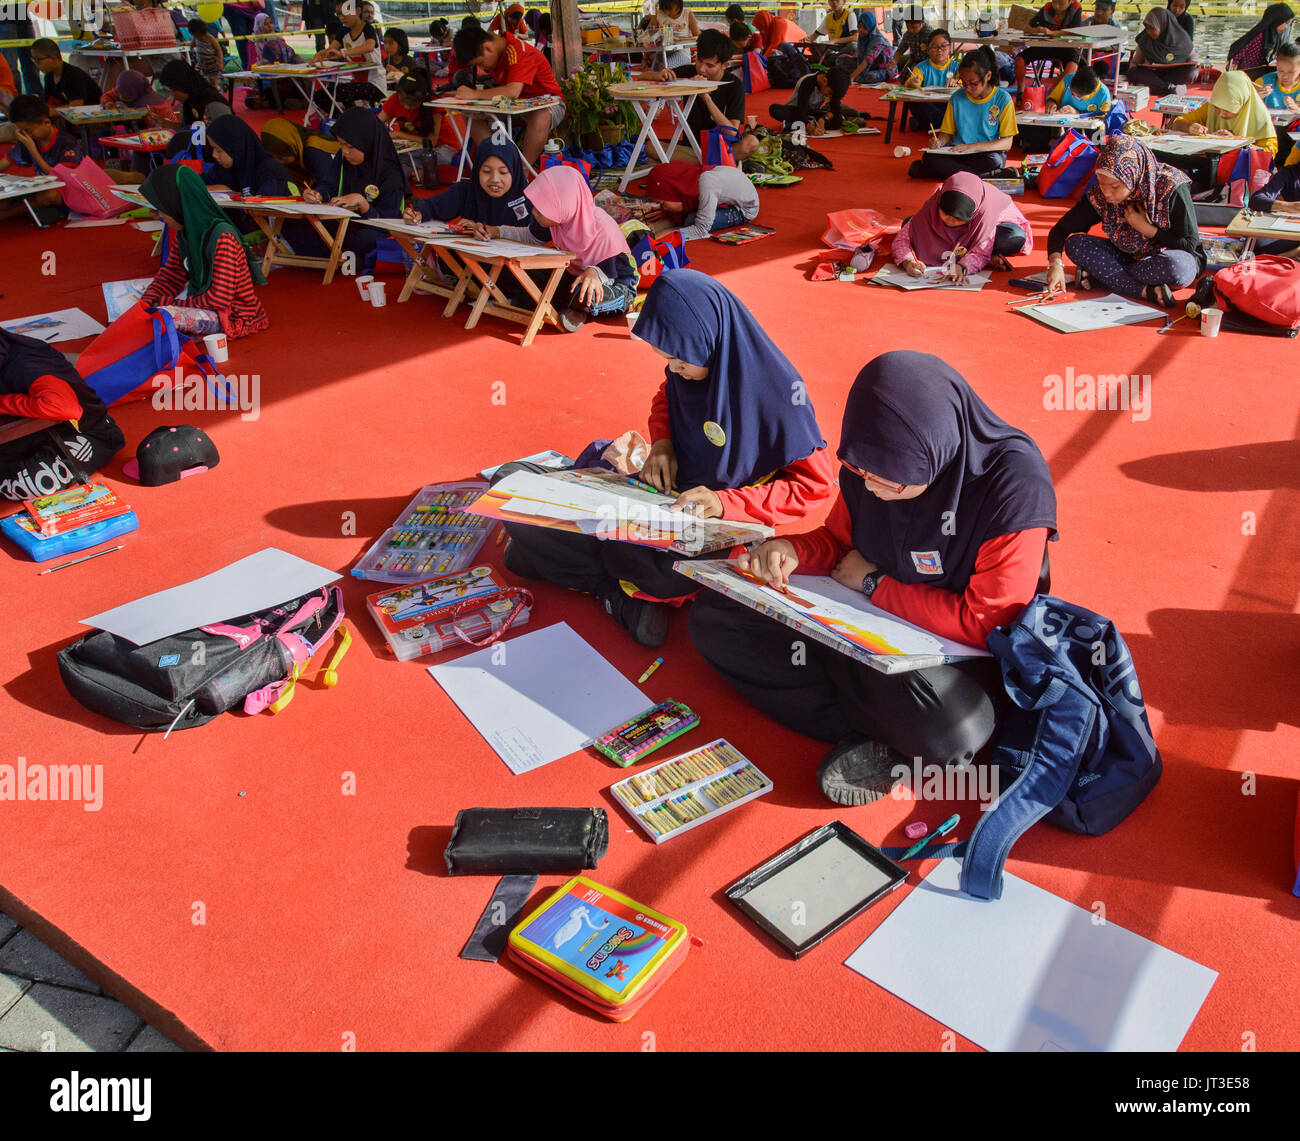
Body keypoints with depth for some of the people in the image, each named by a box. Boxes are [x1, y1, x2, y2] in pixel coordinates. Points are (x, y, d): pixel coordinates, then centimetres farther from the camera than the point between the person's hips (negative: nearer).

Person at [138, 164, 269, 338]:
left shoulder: (222, 237, -24)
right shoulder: (183, 233, 3)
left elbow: (219, 300, -27)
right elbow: (170, 277, 10)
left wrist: (166, 303, -19)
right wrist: (144, 304, -8)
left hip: (235, 316, -9)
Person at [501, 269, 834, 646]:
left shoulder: (776, 389, -22)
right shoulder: (689, 366, -5)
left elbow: (815, 484, -19)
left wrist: (725, 503, -30)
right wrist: (661, 441, -4)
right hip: (669, 492, 6)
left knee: (663, 568, -39)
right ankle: (626, 595, -8)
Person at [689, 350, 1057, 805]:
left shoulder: (1015, 481, -25)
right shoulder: (873, 458, -10)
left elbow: (985, 625, -22)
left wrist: (874, 584, -14)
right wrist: (792, 550, -15)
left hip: (957, 655, -6)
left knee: (949, 727, -42)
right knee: (713, 618, -9)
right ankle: (878, 737, -16)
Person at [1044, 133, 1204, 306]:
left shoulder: (1171, 188, -24)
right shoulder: (1099, 195, -16)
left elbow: (1191, 245, -17)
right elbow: (1061, 229, -11)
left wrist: (1147, 229, -24)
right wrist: (1055, 263, -30)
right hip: (1129, 257, 4)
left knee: (1177, 265, -40)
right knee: (1075, 243, -17)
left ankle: (1099, 276, -23)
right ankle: (1145, 291, -27)